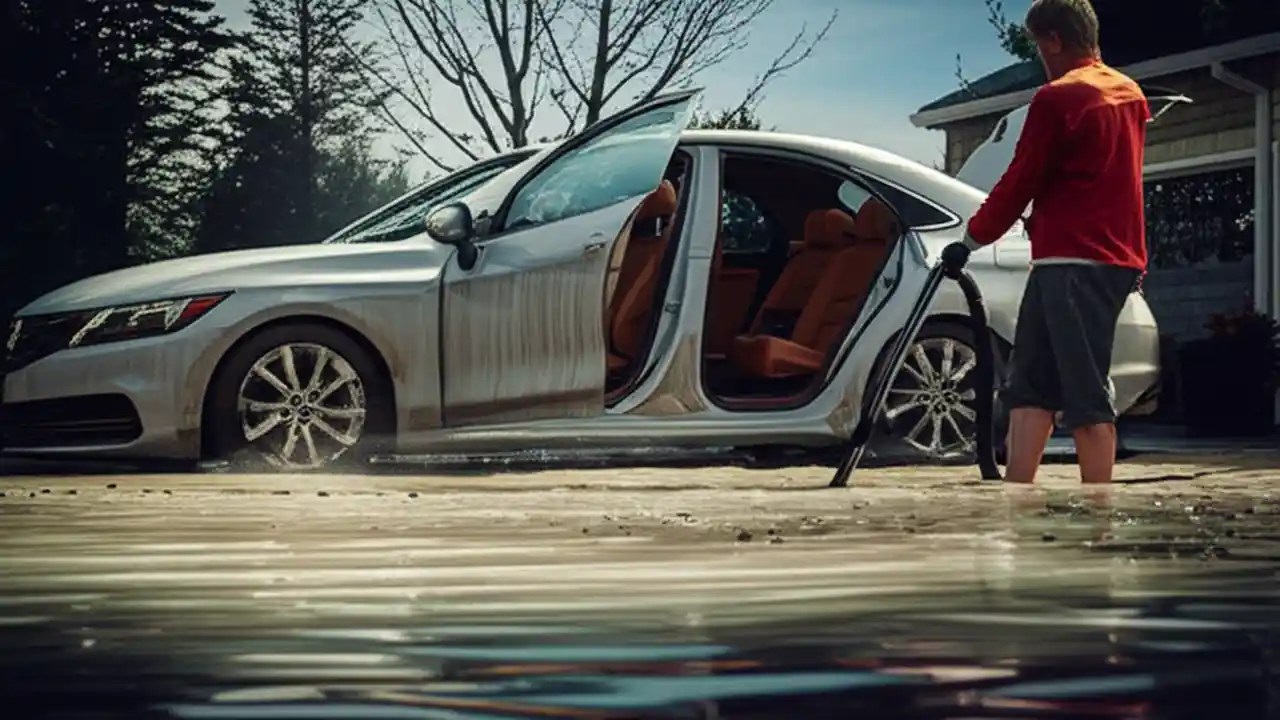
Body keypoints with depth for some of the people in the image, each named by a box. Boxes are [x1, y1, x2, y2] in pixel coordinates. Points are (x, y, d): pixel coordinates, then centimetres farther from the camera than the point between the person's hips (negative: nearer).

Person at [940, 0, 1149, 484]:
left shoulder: (1057, 98, -10)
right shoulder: (1131, 95, 16)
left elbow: (1020, 182, -8)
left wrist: (970, 239, 4)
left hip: (1071, 262, -9)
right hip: (1117, 258, 9)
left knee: (1086, 395, -8)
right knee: (1029, 385, 9)